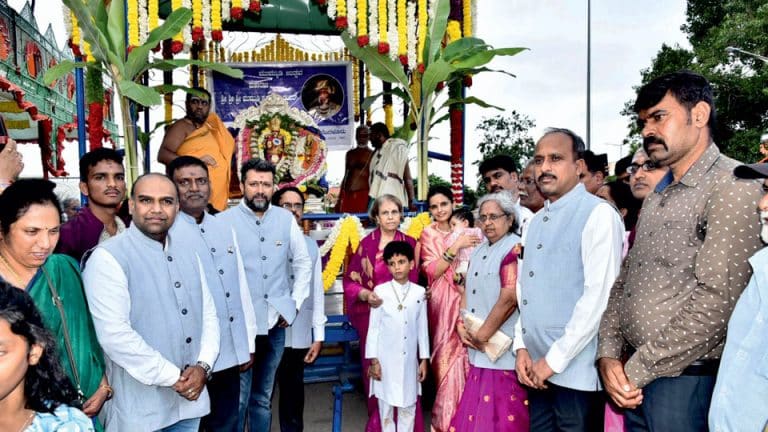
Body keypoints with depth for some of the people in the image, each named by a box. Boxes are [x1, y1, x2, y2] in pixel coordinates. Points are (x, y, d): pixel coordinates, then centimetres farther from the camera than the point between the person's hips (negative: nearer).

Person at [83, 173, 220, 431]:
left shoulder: (189, 257, 8)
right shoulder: (108, 257, -13)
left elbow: (208, 315, 9)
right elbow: (114, 334, -21)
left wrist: (203, 366, -7)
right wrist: (173, 377, -16)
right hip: (140, 408, -6)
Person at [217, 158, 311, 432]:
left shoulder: (286, 219, 3)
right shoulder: (224, 221, -9)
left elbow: (303, 262, 12)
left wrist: (295, 303, 6)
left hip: (275, 321, 4)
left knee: (263, 397, 19)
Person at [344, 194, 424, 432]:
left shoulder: (409, 243, 4)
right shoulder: (366, 244, 0)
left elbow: (413, 282, 6)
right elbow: (350, 280, -1)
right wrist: (366, 295, -18)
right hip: (373, 316, 0)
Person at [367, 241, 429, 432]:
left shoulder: (420, 292, 1)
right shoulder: (380, 291, -5)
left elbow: (422, 328, 6)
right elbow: (373, 327, -2)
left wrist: (424, 359, 6)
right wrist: (373, 359, -4)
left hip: (409, 359, 2)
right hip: (385, 358, -2)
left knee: (408, 405, 10)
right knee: (386, 405, 8)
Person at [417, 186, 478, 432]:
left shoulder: (463, 232, 10)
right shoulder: (428, 234, 1)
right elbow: (432, 271, -11)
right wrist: (456, 246, -16)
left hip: (465, 299, 3)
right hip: (442, 301, -3)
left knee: (461, 356, 3)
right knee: (448, 356, -2)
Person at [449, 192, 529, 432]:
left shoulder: (515, 248, -12)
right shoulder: (479, 251, 14)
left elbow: (509, 298, -19)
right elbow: (468, 292, 16)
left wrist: (482, 335, -13)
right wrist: (461, 326, 1)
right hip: (478, 349, 8)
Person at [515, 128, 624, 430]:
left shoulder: (599, 214, -11)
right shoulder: (536, 222, 13)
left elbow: (599, 296, -18)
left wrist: (555, 359, -15)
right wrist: (522, 347, 5)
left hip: (577, 371, -7)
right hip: (537, 368, 7)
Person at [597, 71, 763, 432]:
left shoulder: (733, 187, -11)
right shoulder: (657, 197, 14)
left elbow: (718, 300, -20)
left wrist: (637, 369, -15)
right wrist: (609, 354, -2)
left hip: (687, 378, -7)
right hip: (636, 380, 7)